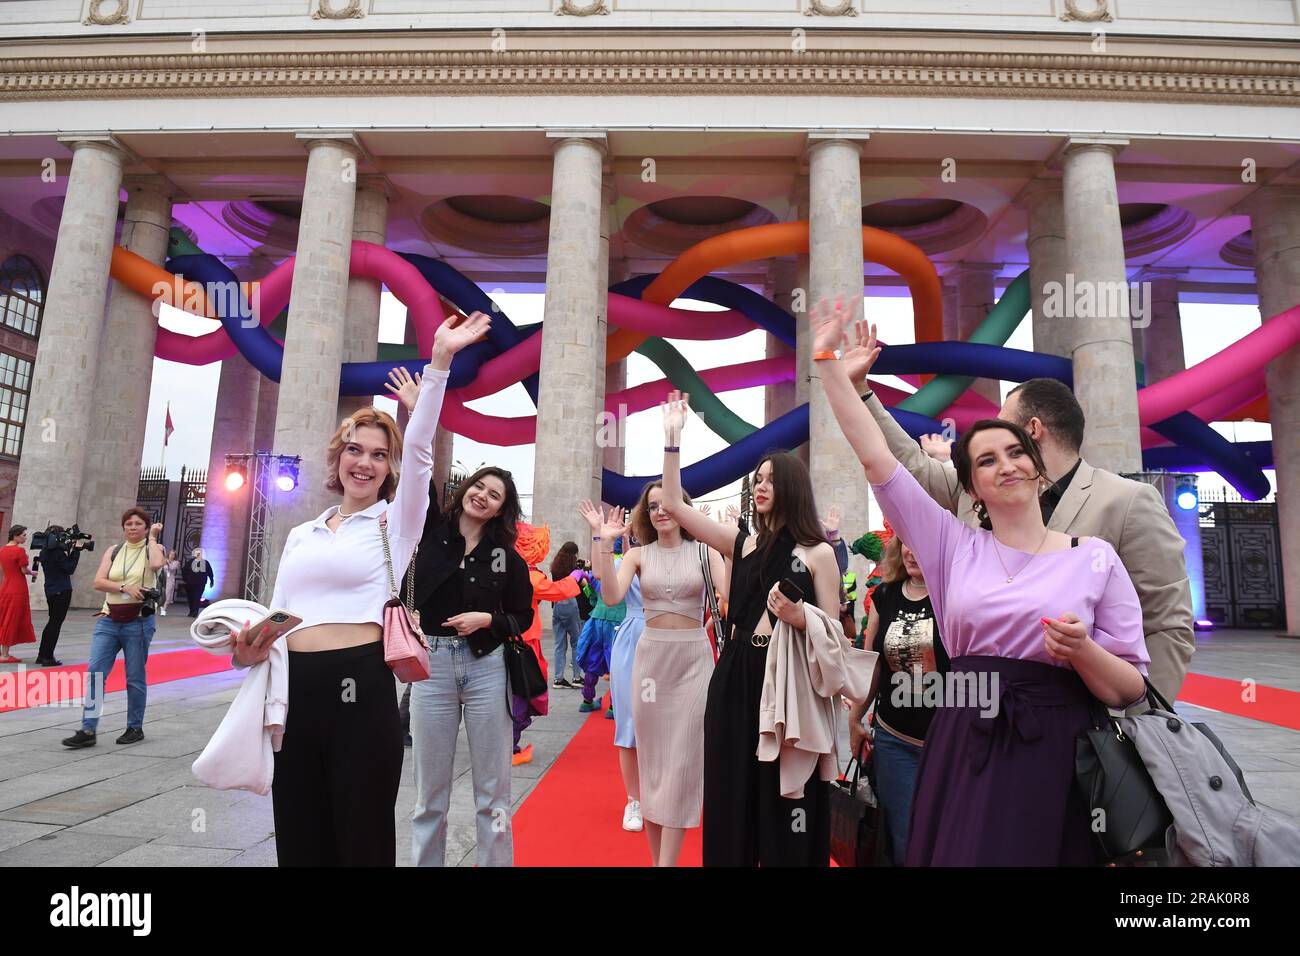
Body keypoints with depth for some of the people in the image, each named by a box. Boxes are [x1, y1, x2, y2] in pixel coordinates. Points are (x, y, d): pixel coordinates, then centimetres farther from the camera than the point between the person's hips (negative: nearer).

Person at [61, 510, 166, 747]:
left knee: (135, 677, 5)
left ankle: (135, 728, 17)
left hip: (139, 621, -3)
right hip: (108, 621, 3)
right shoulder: (114, 551, 10)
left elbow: (157, 564, -23)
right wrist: (125, 588, -15)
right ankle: (88, 730, 1)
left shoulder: (153, 549, 1)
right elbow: (98, 582, 1)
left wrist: (153, 538, -10)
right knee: (94, 672, -5)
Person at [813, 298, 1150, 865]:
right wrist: (828, 363, -2)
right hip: (965, 752, 1)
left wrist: (1082, 651, -19)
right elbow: (875, 457, -1)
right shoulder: (954, 547, 4)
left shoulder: (1096, 558, 2)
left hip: (1056, 754, -1)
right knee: (964, 855, 6)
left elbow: (1131, 690, 3)